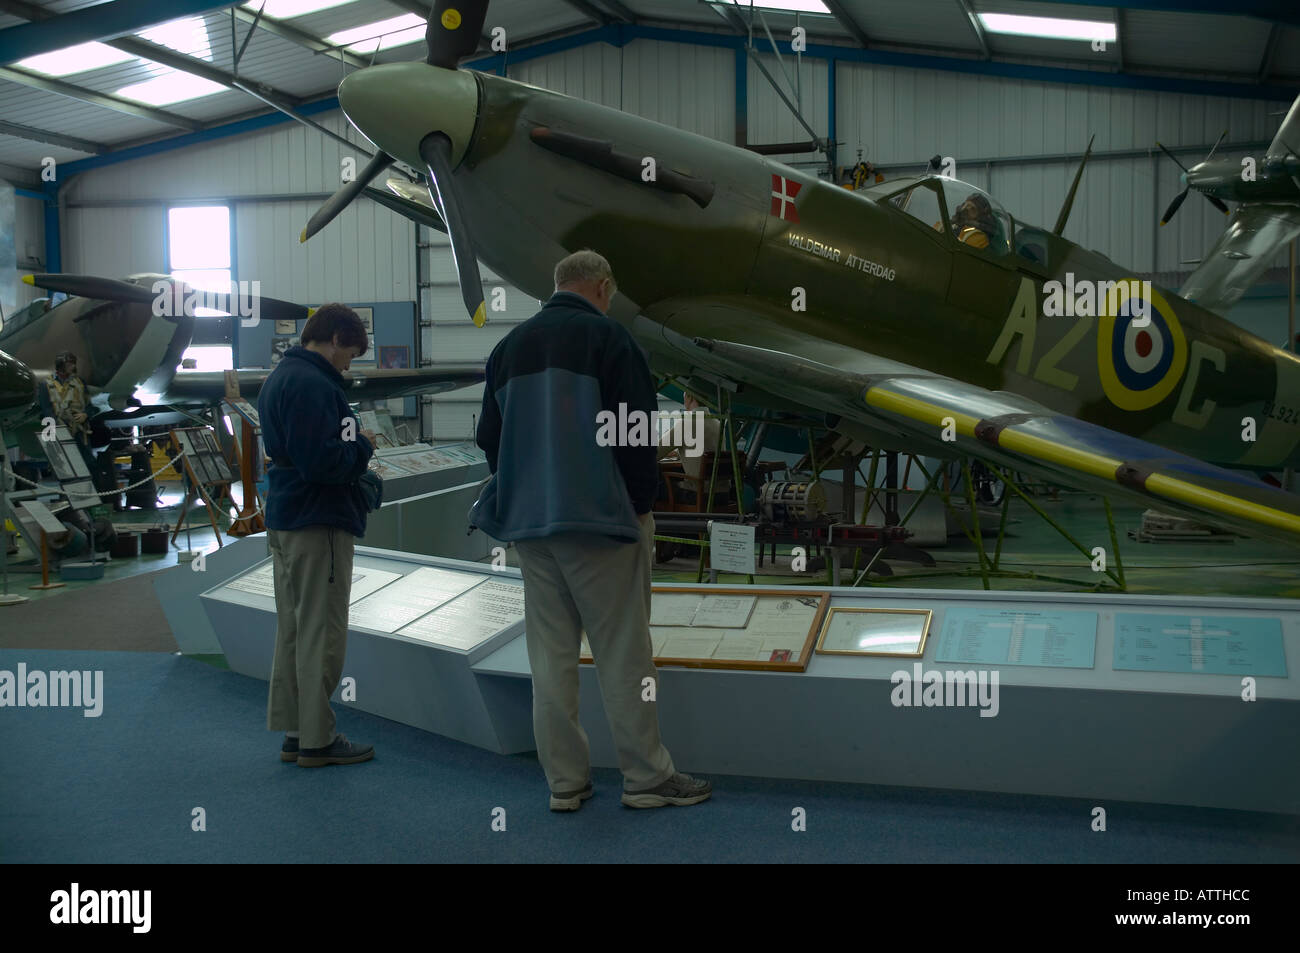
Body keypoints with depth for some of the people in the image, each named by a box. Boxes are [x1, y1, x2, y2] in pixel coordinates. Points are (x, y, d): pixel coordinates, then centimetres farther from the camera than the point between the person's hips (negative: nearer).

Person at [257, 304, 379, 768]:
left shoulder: (279, 377, 15)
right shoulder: (312, 384, -18)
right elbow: (322, 461, -26)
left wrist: (354, 453, 8)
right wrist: (363, 445, -9)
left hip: (285, 520, 10)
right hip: (318, 524, -10)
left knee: (293, 630, 15)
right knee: (321, 634, -2)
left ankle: (294, 731, 23)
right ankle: (317, 739, 7)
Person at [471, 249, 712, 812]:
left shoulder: (509, 347, 12)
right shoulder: (606, 338, -8)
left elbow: (490, 437, 16)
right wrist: (642, 503, -2)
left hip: (529, 522, 6)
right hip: (601, 520, -6)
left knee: (550, 658, 8)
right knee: (623, 655, 1)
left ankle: (565, 782, 14)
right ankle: (647, 778, 7)